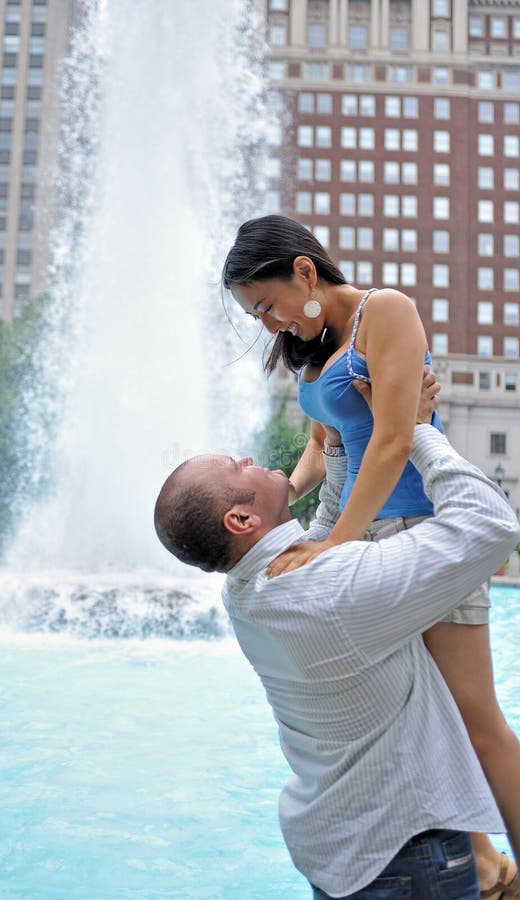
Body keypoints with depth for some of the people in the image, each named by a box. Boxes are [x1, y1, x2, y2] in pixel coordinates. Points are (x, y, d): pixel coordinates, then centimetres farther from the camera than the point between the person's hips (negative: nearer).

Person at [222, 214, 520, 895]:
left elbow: (394, 440, -17)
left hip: (423, 524, -8)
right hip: (363, 529, 8)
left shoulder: (385, 311, -9)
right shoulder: (316, 346, 16)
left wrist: (332, 545, -21)